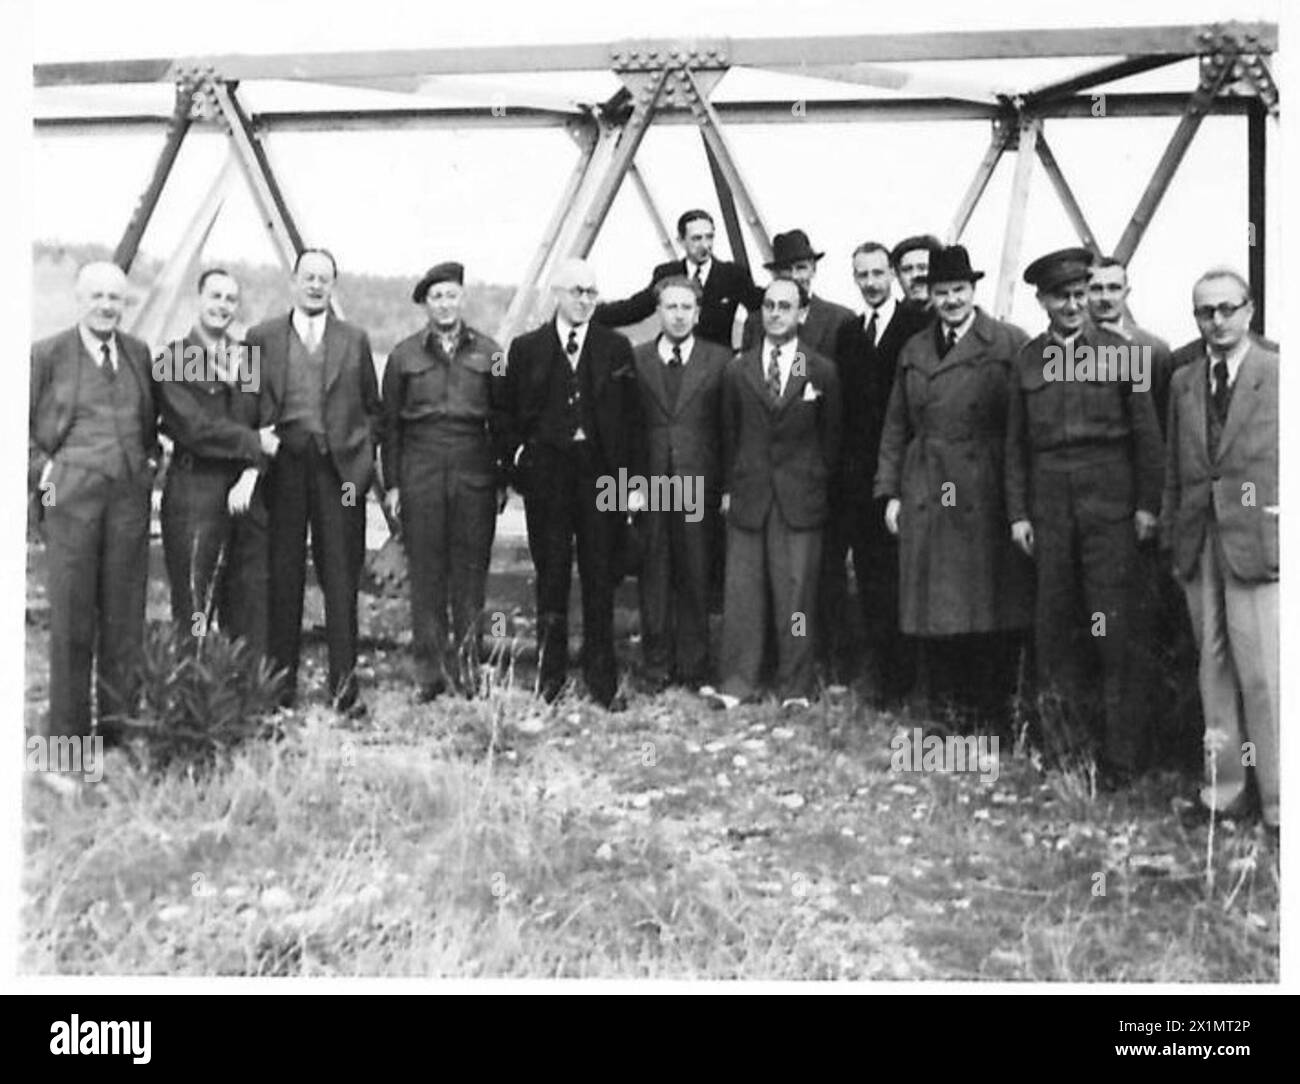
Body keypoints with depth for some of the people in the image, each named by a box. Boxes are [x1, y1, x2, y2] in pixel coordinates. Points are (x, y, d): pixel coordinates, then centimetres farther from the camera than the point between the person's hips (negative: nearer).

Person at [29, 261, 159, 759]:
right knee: (71, 612, -1)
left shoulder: (139, 354, 12)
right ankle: (67, 727, 8)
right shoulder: (47, 355, 0)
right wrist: (43, 470, -5)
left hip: (130, 495, 4)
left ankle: (118, 717, 15)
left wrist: (150, 460, 11)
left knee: (124, 611, 5)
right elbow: (21, 425, 5)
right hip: (72, 494, -3)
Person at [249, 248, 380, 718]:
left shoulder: (354, 340, 11)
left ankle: (344, 684, 3)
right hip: (282, 464, 0)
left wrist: (363, 463, 1)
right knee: (282, 576, 2)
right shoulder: (262, 338, 9)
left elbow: (371, 409, 12)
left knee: (341, 577, -1)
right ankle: (281, 680, 10)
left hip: (339, 467, 0)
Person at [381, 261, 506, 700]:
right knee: (425, 572, 0)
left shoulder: (487, 351, 9)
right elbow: (390, 422, 9)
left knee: (471, 569, 2)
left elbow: (501, 417, 9)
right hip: (421, 470, 0)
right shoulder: (405, 354, 8)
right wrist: (391, 483, 5)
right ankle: (430, 672, 5)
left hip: (474, 470, 1)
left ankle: (467, 664, 9)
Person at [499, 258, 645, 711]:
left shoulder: (616, 349, 6)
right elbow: (508, 414, 10)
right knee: (551, 574, 4)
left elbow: (631, 418, 5)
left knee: (600, 578, 2)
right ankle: (550, 675, 13)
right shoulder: (527, 349, 7)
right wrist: (515, 460, -3)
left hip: (600, 470, 0)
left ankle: (602, 681, 9)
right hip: (546, 470, 0)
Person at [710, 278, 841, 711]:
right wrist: (728, 487, 6)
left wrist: (821, 488, 3)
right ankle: (737, 683, 8)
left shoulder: (822, 372, 3)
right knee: (742, 592, 2)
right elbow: (729, 433, 12)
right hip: (747, 496, 2)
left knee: (796, 593, 2)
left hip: (801, 499, -1)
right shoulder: (738, 371, 8)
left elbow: (831, 437, 7)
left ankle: (795, 688, 10)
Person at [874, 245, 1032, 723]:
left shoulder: (1010, 344, 0)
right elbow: (895, 428, 17)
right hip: (925, 500, 4)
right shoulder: (913, 351, 15)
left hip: (989, 499, -4)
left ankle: (994, 716, 10)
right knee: (935, 611, 6)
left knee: (994, 609, 1)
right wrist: (890, 492, 9)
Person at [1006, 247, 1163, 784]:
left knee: (1112, 627, -3)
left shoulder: (1118, 351, 3)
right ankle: (1064, 723, 18)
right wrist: (1017, 512, 6)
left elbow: (1146, 433, 3)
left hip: (1108, 499, -2)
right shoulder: (1028, 358, 9)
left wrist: (1147, 504, -1)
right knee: (1053, 619, 4)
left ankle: (1122, 753, 3)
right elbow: (1016, 442, 11)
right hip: (1049, 502, 3)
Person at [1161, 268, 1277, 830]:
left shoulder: (1280, 373, -2)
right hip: (1200, 544, 5)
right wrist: (1174, 536, 11)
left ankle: (1277, 797, 4)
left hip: (1257, 541, -5)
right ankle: (1222, 785, 18)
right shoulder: (1183, 382, 13)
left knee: (1261, 673, -5)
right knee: (1214, 666, 10)